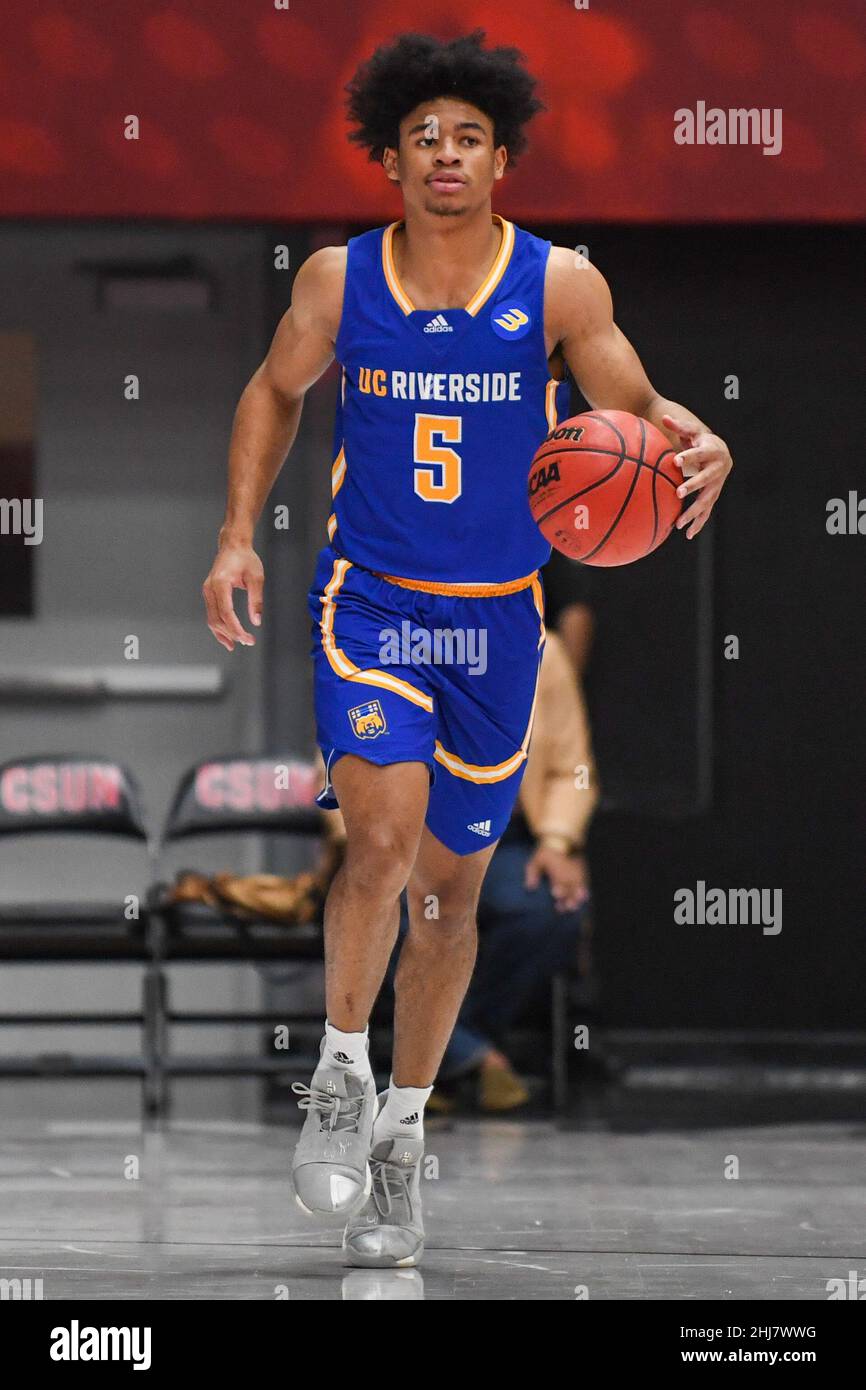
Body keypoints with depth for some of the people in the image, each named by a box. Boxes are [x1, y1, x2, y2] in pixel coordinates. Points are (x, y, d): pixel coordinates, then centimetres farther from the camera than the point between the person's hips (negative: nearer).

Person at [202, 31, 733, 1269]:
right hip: (369, 602, -1)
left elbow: (632, 403, -7)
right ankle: (339, 1077, -2)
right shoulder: (338, 281, -3)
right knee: (385, 834, -23)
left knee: (451, 885, 10)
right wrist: (239, 537, 6)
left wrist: (692, 441, -30)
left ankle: (402, 1132, 27)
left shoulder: (557, 284, -7)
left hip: (498, 615, 1)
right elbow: (277, 391, 13)